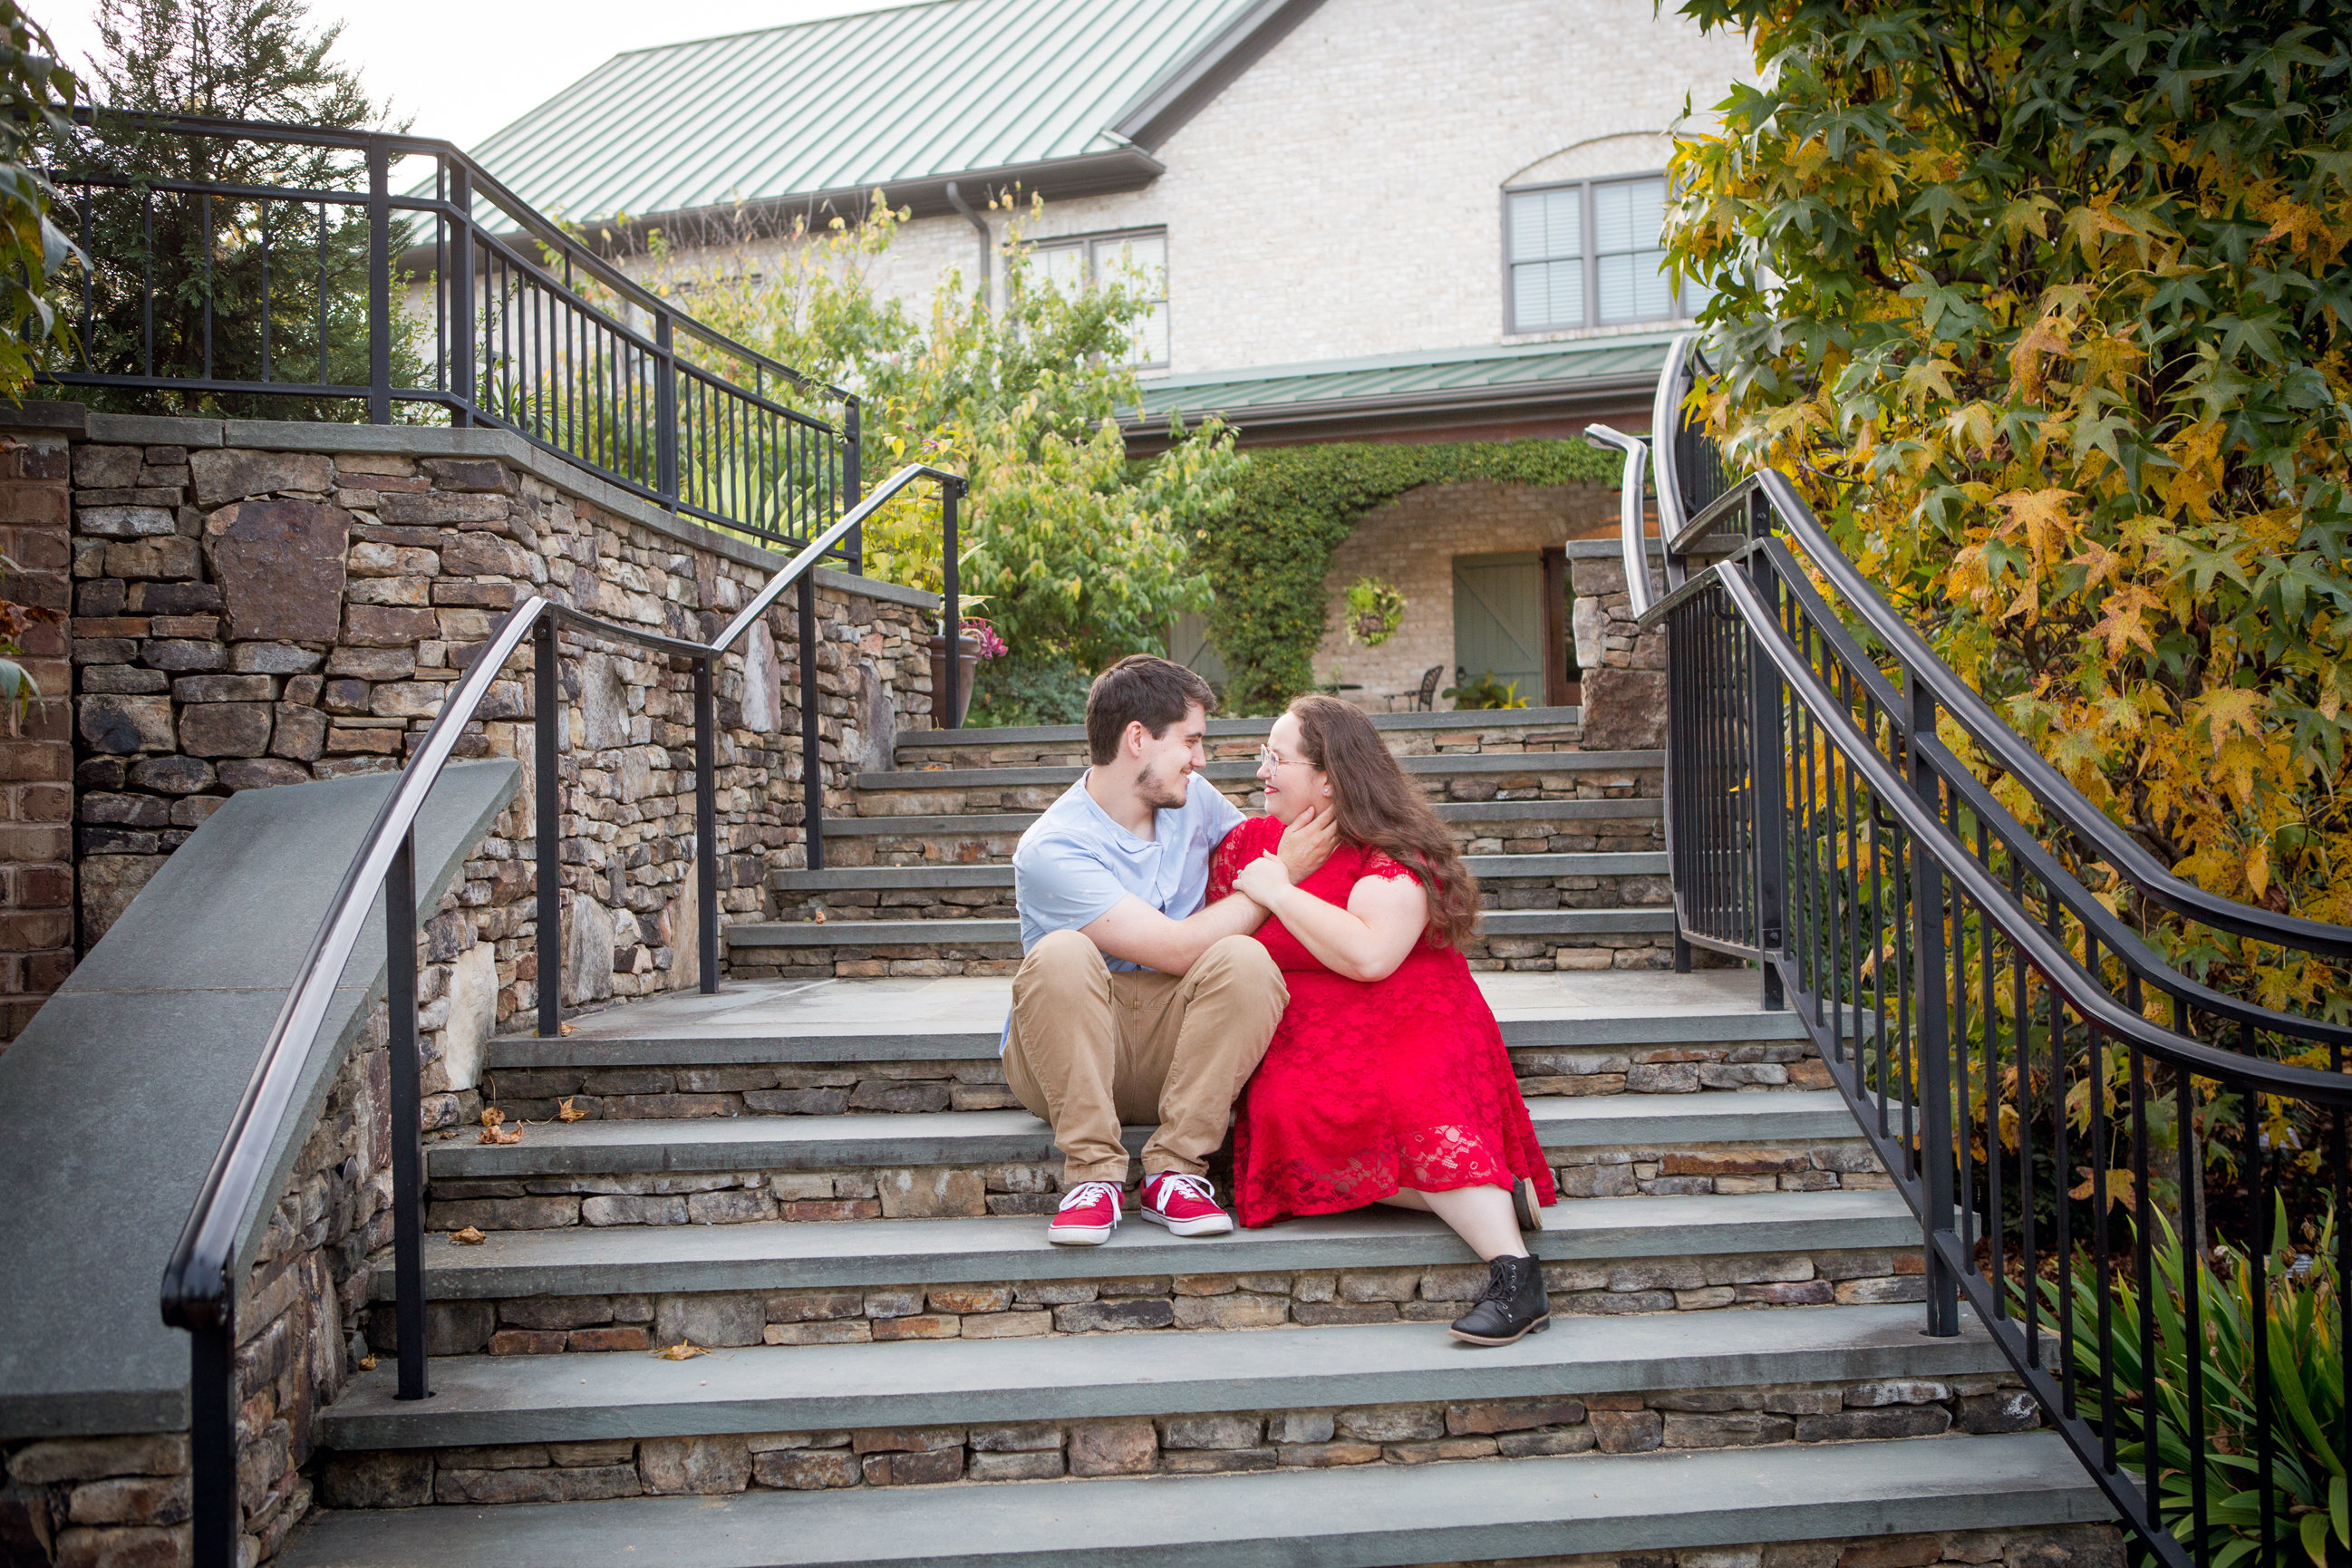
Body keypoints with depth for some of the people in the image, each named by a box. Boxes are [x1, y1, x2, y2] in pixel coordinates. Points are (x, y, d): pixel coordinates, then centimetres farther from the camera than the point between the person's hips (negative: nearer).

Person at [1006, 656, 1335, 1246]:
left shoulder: (1194, 800, 4)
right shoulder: (1051, 850, -17)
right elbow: (1177, 949, -21)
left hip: (1173, 1047, 4)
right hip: (1065, 1055, -4)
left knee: (1245, 961, -25)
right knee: (1062, 955, -35)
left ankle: (1175, 1170, -19)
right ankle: (1093, 1172, -24)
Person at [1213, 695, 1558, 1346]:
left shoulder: (1393, 852, -5)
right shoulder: (1247, 842, 15)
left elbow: (1370, 956, -22)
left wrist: (1279, 890, -14)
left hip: (1406, 1021, -4)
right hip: (1304, 1041, 4)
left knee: (1406, 1096, -38)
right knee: (1291, 1113, -31)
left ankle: (1515, 1272, -39)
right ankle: (1493, 1197, -26)